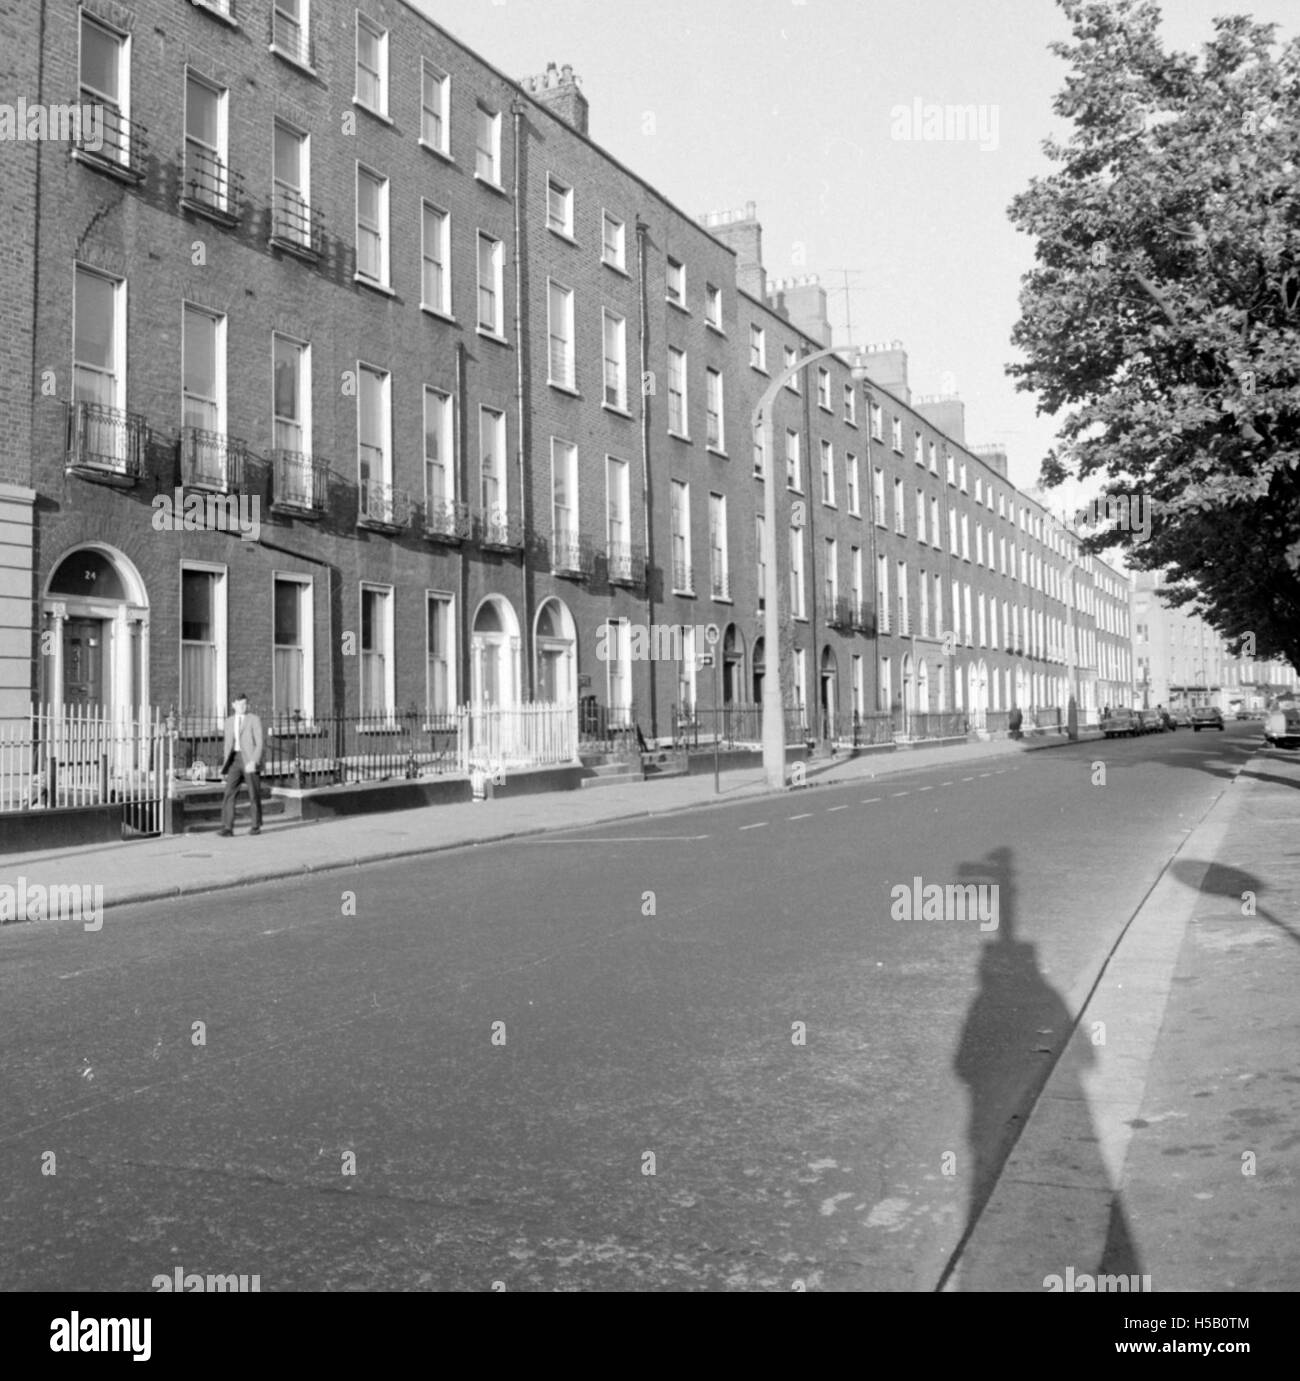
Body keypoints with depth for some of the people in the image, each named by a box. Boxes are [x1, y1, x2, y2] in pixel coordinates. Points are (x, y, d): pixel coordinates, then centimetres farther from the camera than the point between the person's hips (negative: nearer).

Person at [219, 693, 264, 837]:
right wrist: (226, 765, 14)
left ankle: (256, 826, 16)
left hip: (250, 761, -3)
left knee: (255, 795, 2)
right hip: (235, 760, 4)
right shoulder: (229, 722, 15)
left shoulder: (254, 720, 0)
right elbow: (228, 745, 20)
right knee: (229, 794, -9)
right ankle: (227, 828, -12)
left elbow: (259, 743, -6)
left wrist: (254, 762, -19)